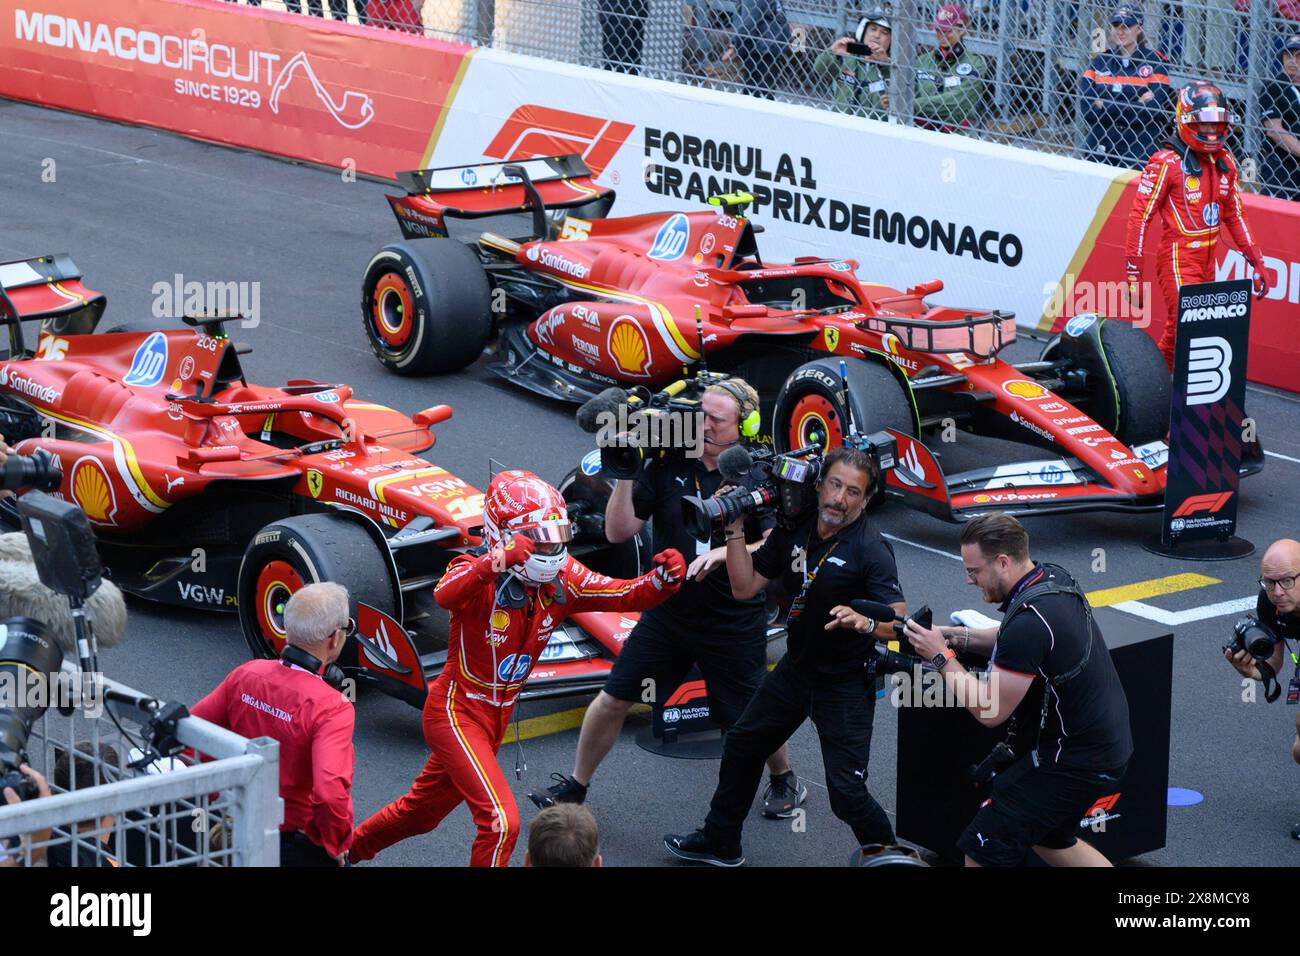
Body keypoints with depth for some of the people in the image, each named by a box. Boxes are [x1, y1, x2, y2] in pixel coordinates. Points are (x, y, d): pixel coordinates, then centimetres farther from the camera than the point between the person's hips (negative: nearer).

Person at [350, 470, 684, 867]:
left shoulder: (561, 578, -8)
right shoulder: (480, 575, -25)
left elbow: (625, 595, -14)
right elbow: (445, 595, -47)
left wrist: (664, 579, -36)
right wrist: (497, 561, -65)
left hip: (497, 715, 7)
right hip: (456, 711, -7)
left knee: (424, 810, 24)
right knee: (501, 822, -19)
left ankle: (348, 847, 48)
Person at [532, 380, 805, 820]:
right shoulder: (669, 466, -5)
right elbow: (618, 532, -6)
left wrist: (724, 552, -35)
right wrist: (624, 478, -20)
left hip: (735, 622, -2)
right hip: (668, 612, 3)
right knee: (614, 698, 4)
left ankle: (784, 778, 39)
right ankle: (575, 786, 23)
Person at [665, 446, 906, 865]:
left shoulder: (871, 550, -22)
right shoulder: (795, 529, -3)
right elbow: (745, 586, 0)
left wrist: (864, 623, -47)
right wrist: (735, 528, -9)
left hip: (845, 684, -7)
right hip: (796, 669, 7)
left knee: (846, 793, -12)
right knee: (741, 747, 21)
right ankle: (720, 843, 41)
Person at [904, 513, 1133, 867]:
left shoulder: (1029, 619, -28)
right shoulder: (1054, 578, 2)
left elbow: (990, 711, -21)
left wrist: (941, 658, -12)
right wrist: (957, 636, 8)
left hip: (1074, 764, -10)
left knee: (981, 851, -5)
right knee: (1050, 841, 27)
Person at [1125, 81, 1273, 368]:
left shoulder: (1225, 162, 9)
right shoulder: (1166, 163, -12)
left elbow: (1234, 215, 20)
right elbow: (1140, 218, -11)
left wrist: (1257, 260, 16)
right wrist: (1133, 276, -13)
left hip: (1207, 262, 7)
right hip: (1178, 261, -7)